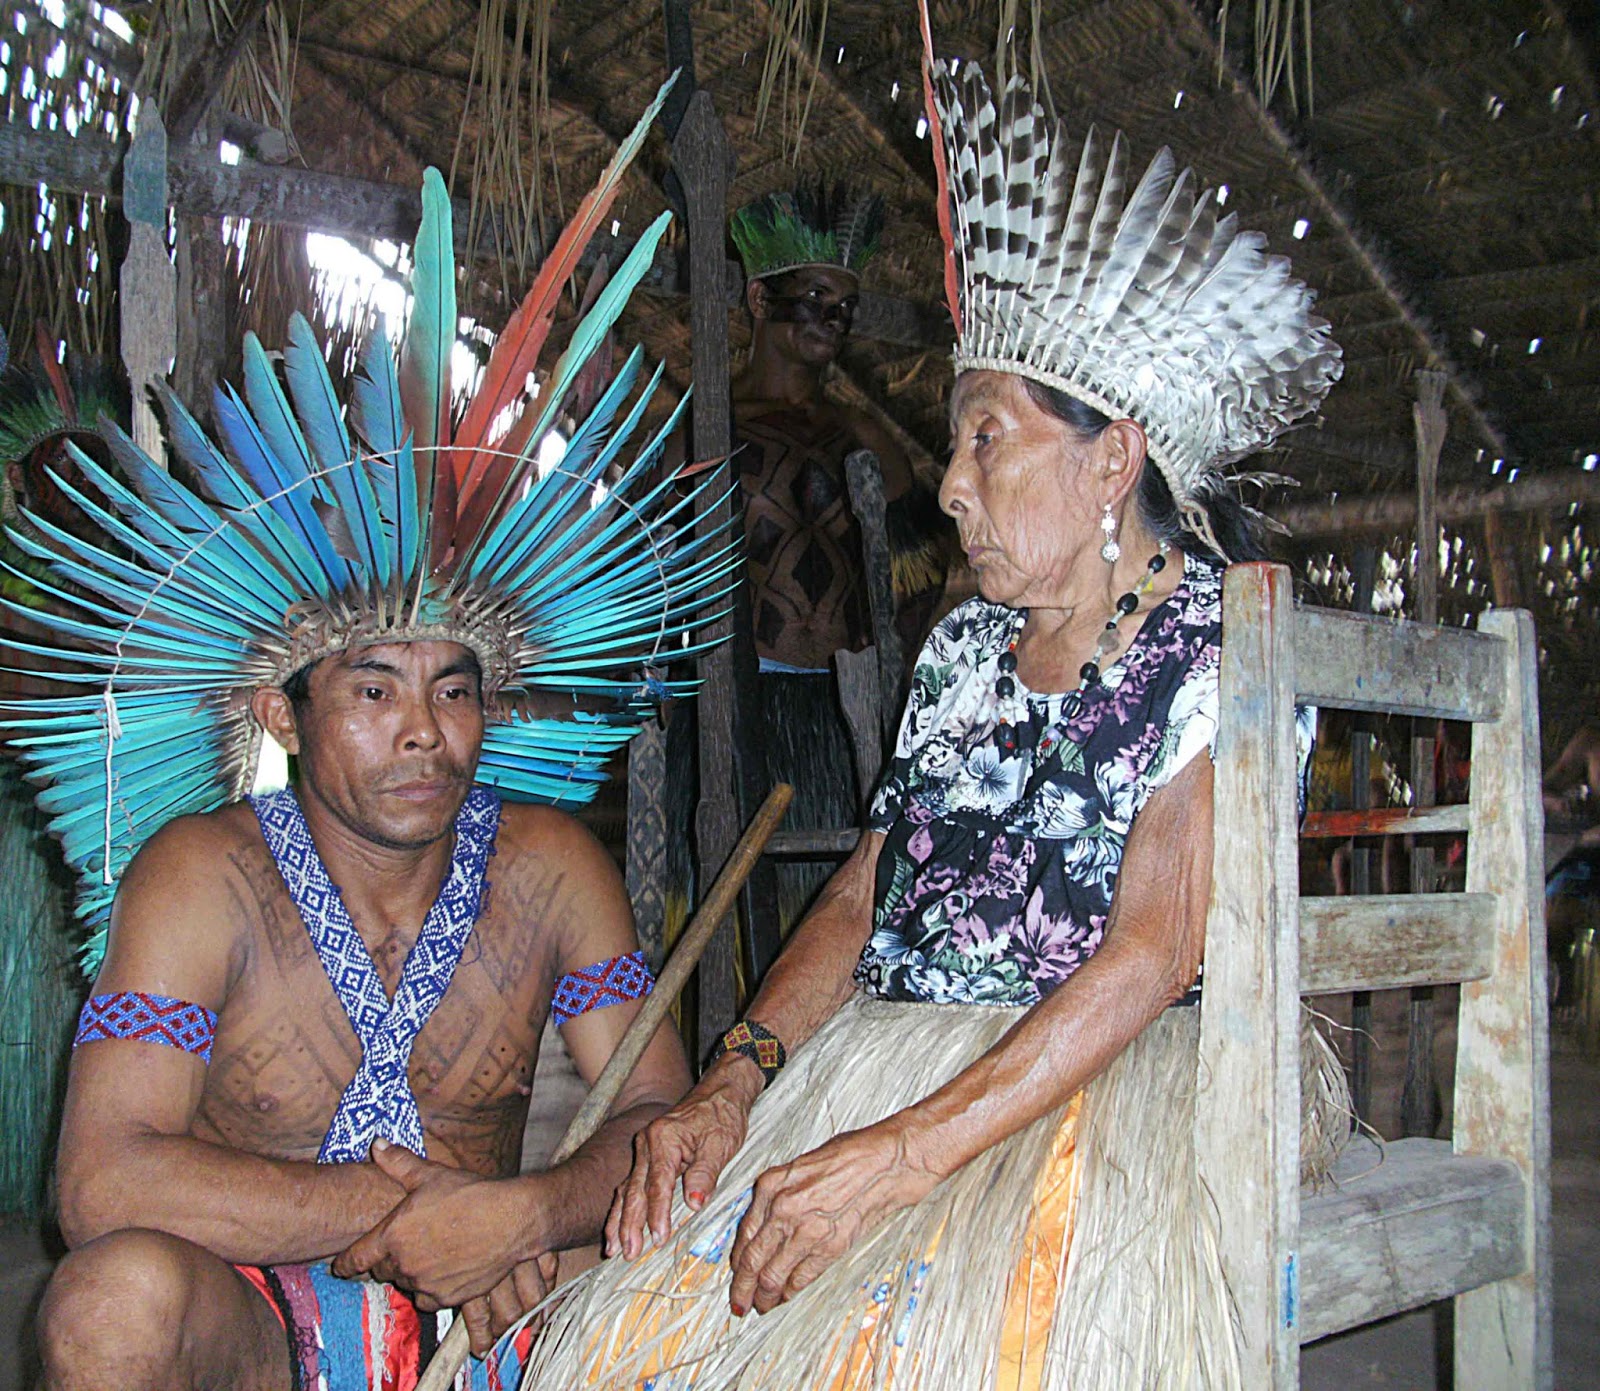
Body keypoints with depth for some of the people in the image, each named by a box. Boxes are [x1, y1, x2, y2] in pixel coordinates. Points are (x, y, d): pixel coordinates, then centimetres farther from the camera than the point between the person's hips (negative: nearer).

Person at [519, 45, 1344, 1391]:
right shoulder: (963, 648, 15)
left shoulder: (1225, 652, -5)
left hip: (1097, 1094, -5)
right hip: (878, 1068, 5)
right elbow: (862, 895, 13)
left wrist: (897, 1160, -22)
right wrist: (729, 1090, -4)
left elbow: (1154, 956, -15)